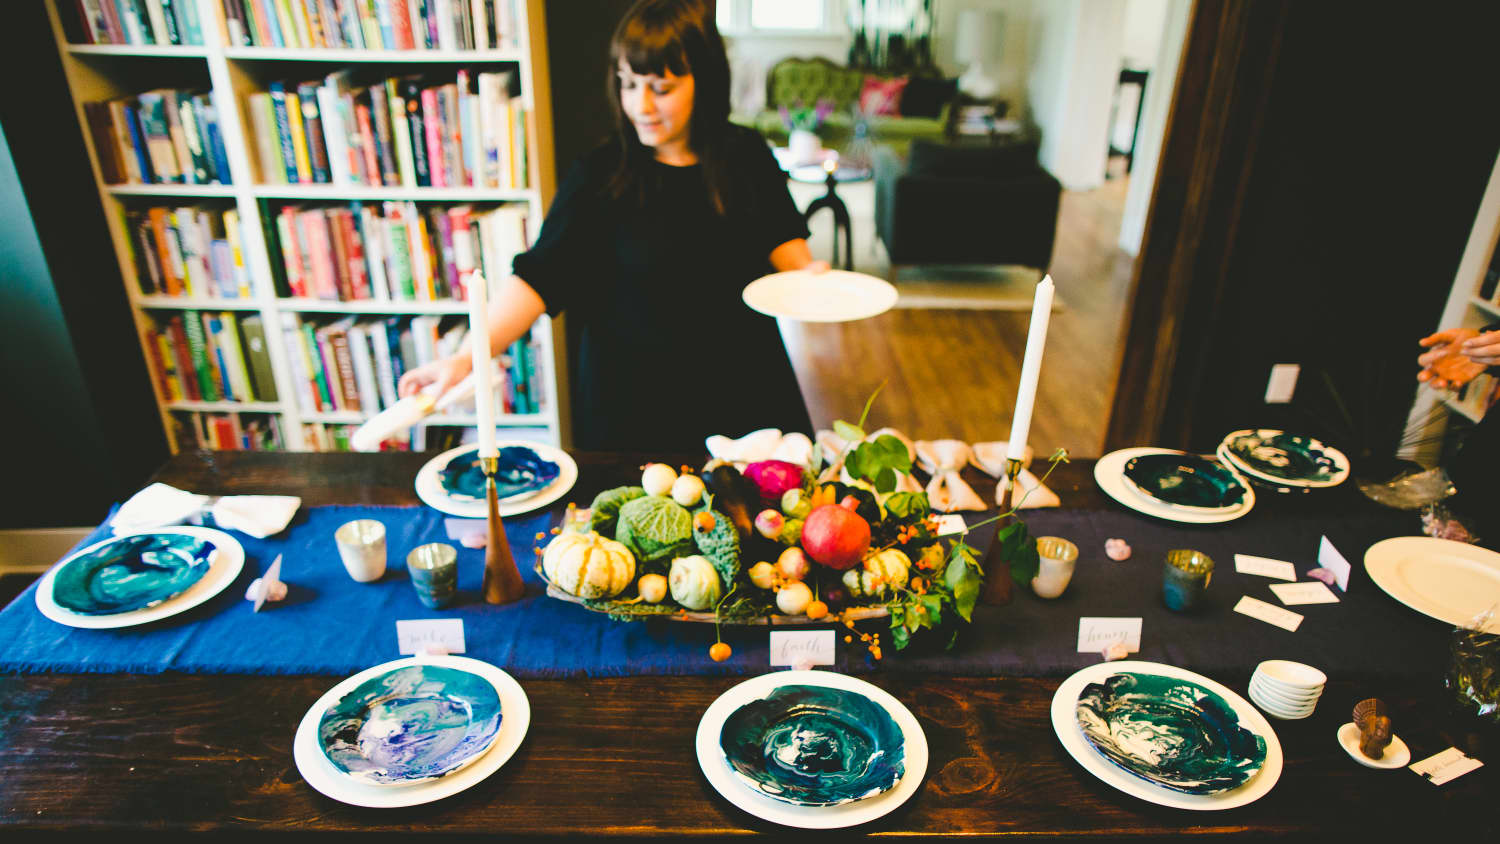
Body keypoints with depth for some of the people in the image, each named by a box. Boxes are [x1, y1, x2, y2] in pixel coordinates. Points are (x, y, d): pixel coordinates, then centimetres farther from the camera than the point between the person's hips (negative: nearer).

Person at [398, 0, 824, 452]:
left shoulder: (747, 156, -3)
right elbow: (539, 275, -16)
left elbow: (779, 236, 12)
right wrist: (468, 358, -27)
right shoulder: (599, 176, -12)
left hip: (742, 381, 3)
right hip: (634, 393, -2)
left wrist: (808, 272, -9)